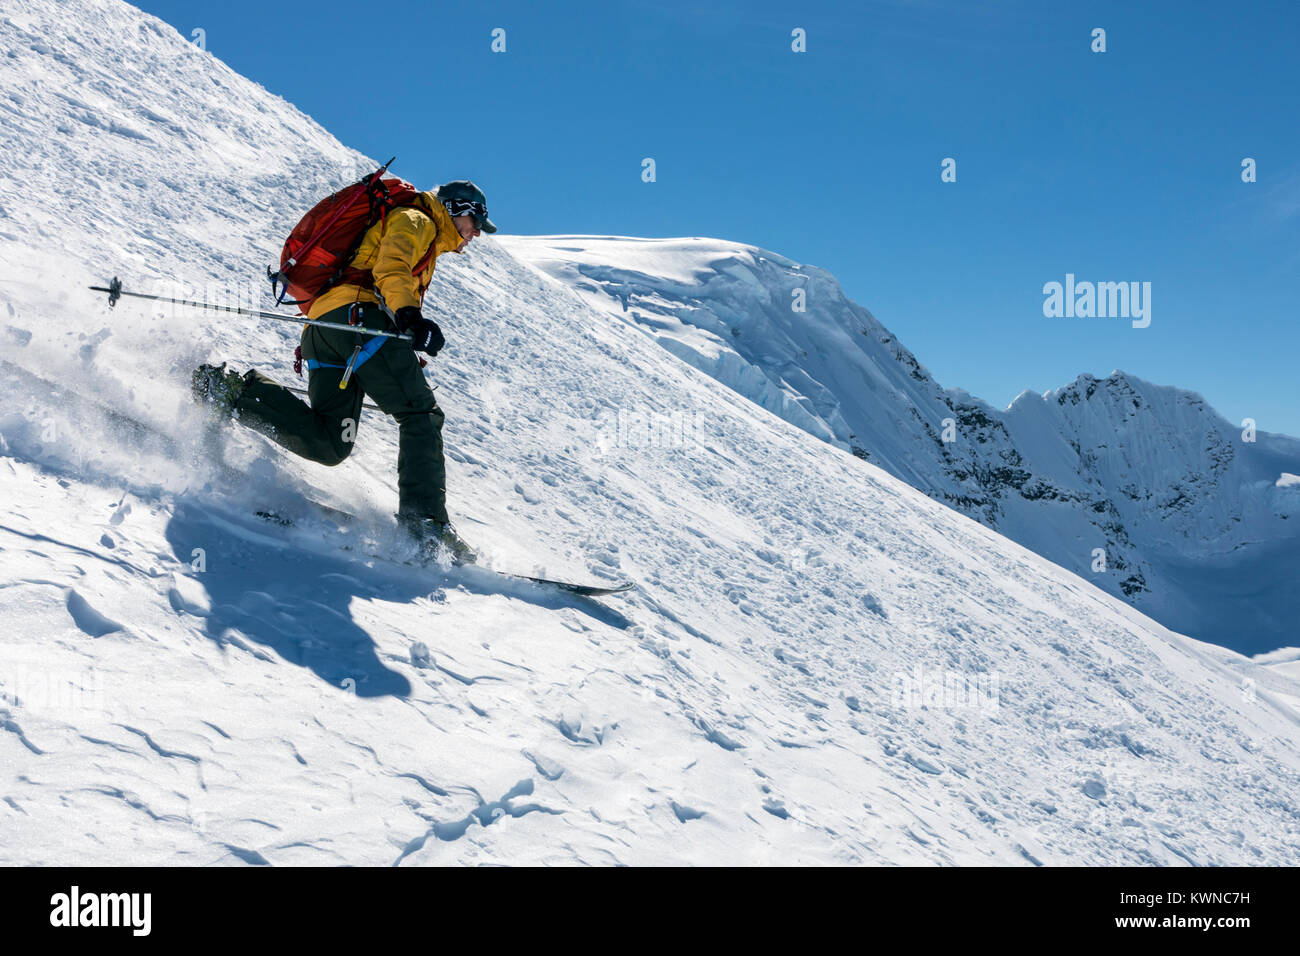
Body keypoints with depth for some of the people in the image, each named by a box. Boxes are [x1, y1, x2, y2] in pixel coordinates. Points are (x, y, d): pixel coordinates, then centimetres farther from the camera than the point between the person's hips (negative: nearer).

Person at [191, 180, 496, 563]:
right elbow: (390, 269, -9)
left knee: (327, 443, -8)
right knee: (421, 414, -12)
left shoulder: (426, 243, 40)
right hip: (355, 313, -9)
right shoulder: (415, 221, 11)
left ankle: (233, 390, -13)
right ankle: (426, 520, -23)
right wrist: (410, 316, -26)